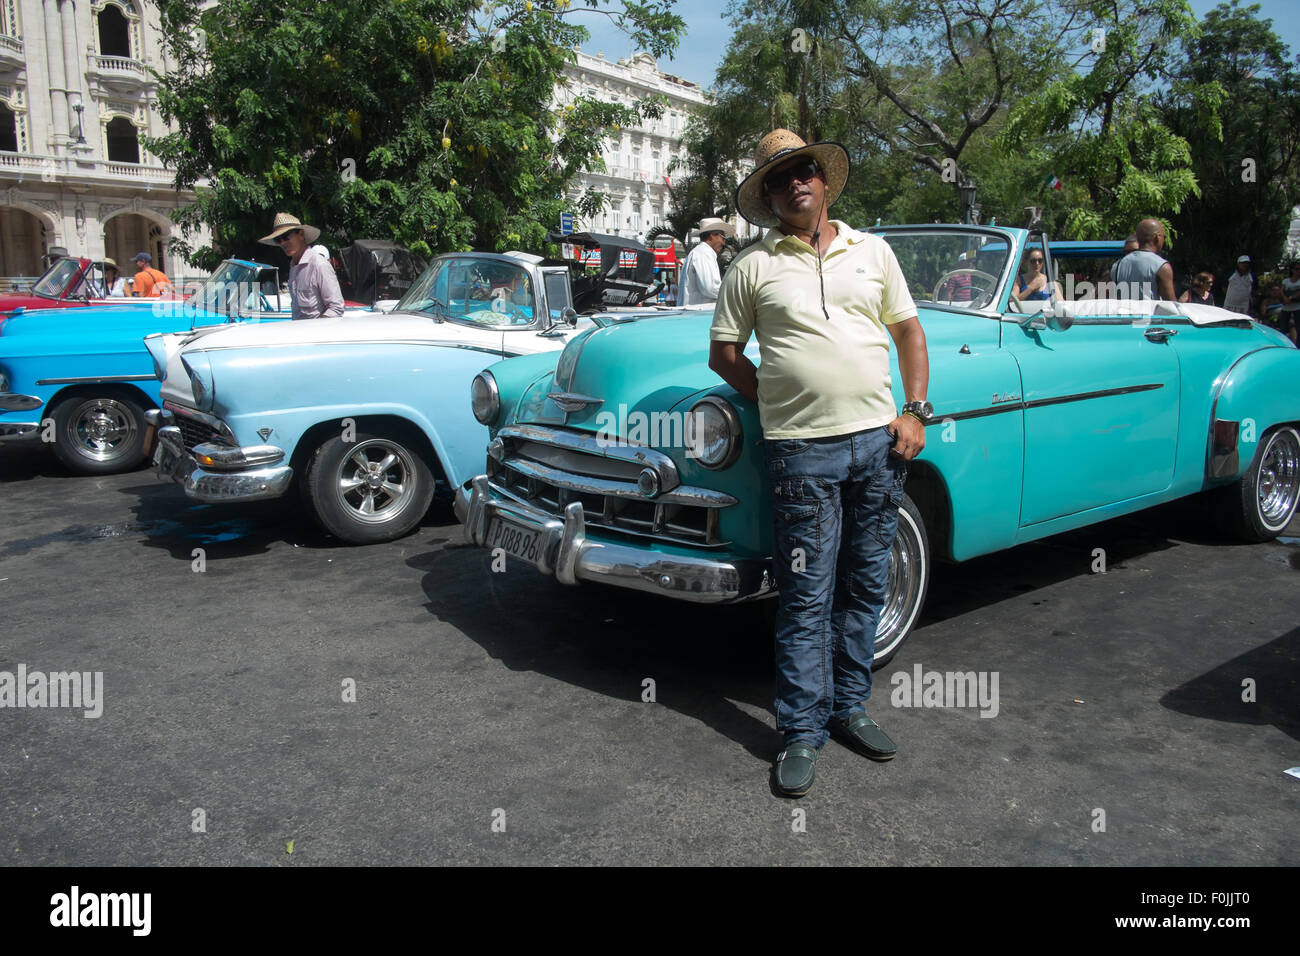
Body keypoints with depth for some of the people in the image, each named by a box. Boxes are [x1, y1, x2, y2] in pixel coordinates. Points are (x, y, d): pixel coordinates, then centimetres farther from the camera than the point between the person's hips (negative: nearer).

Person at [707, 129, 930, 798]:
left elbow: (909, 331, 15)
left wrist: (915, 411, 4)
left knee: (864, 587, 11)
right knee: (806, 598, -1)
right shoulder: (753, 267, 5)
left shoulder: (872, 251, 13)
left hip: (879, 441, 4)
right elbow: (723, 353, 8)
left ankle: (848, 707, 26)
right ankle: (802, 732, 10)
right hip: (802, 450, -3)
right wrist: (775, 403, -1)